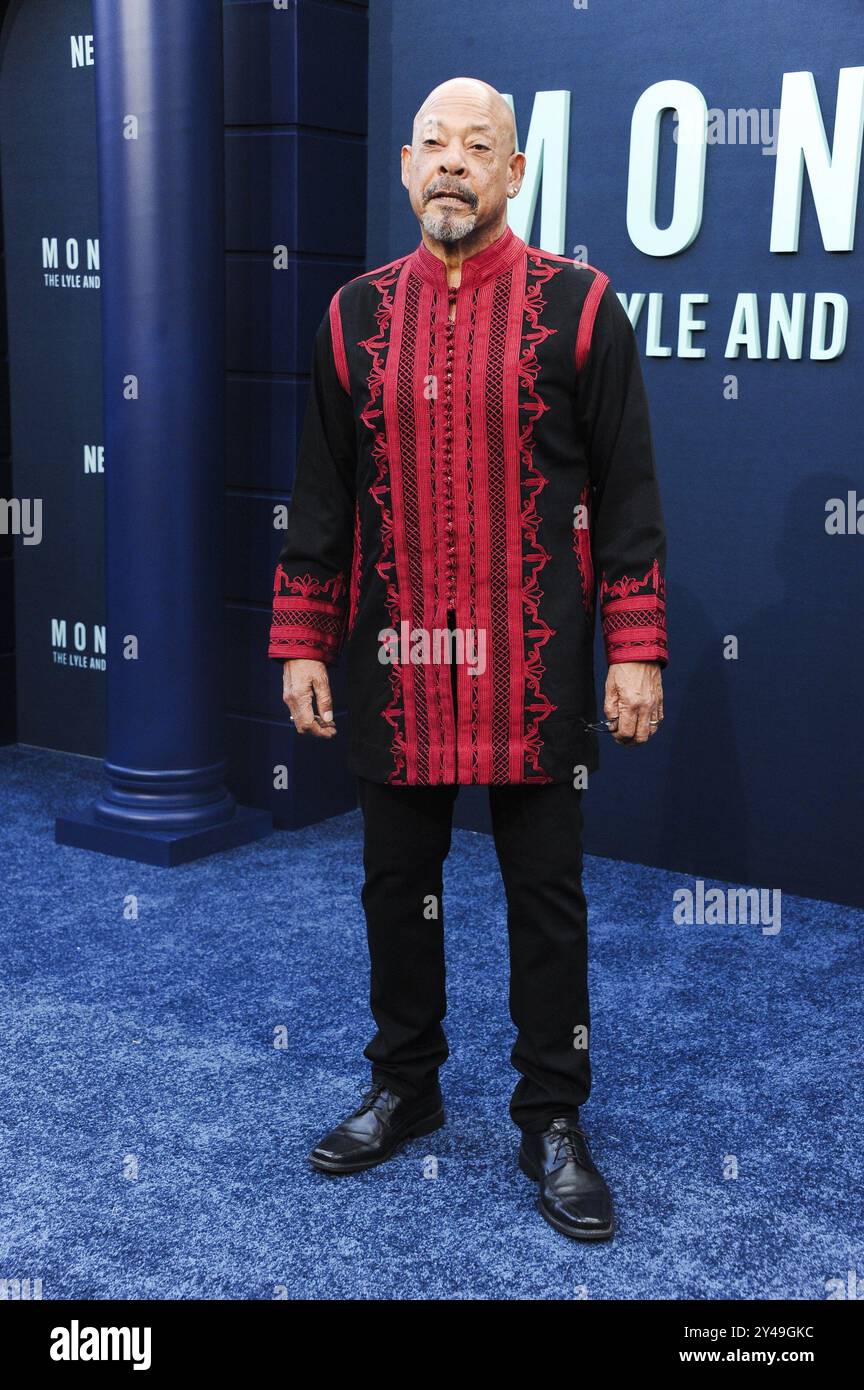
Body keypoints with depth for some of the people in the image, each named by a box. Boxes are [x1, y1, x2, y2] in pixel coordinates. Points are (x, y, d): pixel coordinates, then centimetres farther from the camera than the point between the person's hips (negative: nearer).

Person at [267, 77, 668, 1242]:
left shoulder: (577, 306, -2)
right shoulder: (357, 315, 7)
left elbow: (627, 490, -2)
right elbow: (320, 495, 10)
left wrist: (636, 648, -7)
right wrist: (301, 643, 7)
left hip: (535, 670, -3)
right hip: (395, 666, 3)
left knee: (546, 896, 6)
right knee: (398, 885, 13)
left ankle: (553, 1122, 21)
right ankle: (404, 1090, 32)